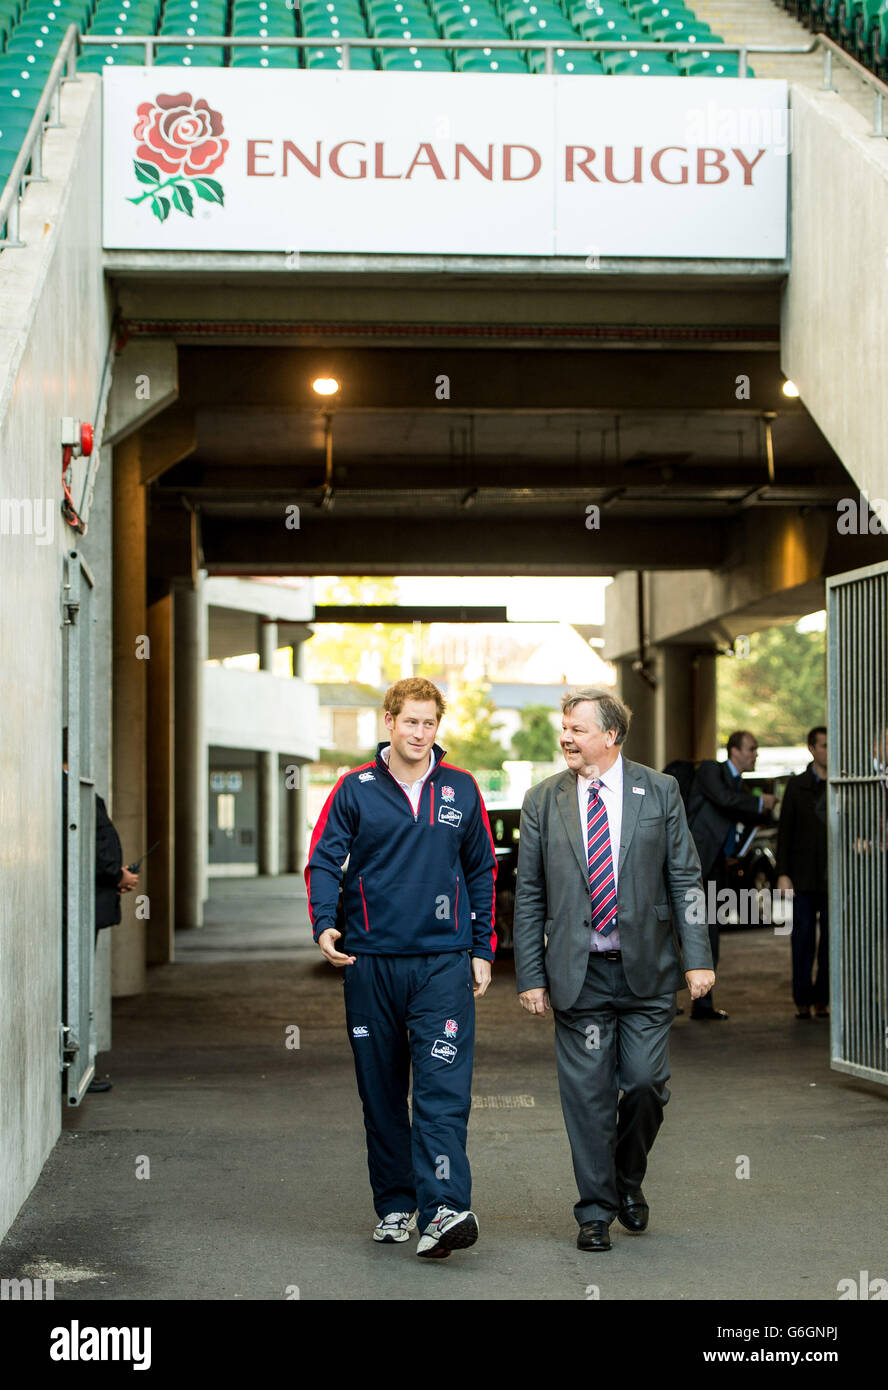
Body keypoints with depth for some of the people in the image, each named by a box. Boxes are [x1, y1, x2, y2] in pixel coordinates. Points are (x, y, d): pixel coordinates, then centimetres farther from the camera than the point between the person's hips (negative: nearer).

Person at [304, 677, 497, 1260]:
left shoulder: (461, 790, 7)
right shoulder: (355, 789, 3)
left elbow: (481, 872, 14)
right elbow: (323, 861, 0)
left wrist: (483, 950, 10)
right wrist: (325, 923, -18)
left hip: (444, 960, -1)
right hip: (371, 960, 1)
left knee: (443, 1089, -12)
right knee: (382, 1091, 9)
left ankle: (443, 1210, -20)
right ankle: (394, 1206, 20)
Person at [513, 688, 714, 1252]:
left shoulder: (659, 792, 3)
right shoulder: (543, 801, 4)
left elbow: (685, 880, 3)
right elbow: (529, 896, 6)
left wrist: (697, 957, -4)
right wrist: (531, 975, 1)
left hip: (647, 971, 0)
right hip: (578, 973, 0)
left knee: (646, 1084, -3)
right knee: (588, 1094, 2)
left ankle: (629, 1179, 24)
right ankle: (596, 1211, 14)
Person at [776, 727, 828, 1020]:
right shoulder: (797, 786, 6)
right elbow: (784, 831, 5)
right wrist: (782, 874, -3)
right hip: (804, 877, 0)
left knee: (830, 940, 1)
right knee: (803, 938, 2)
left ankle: (822, 999, 10)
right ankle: (802, 1001, 9)